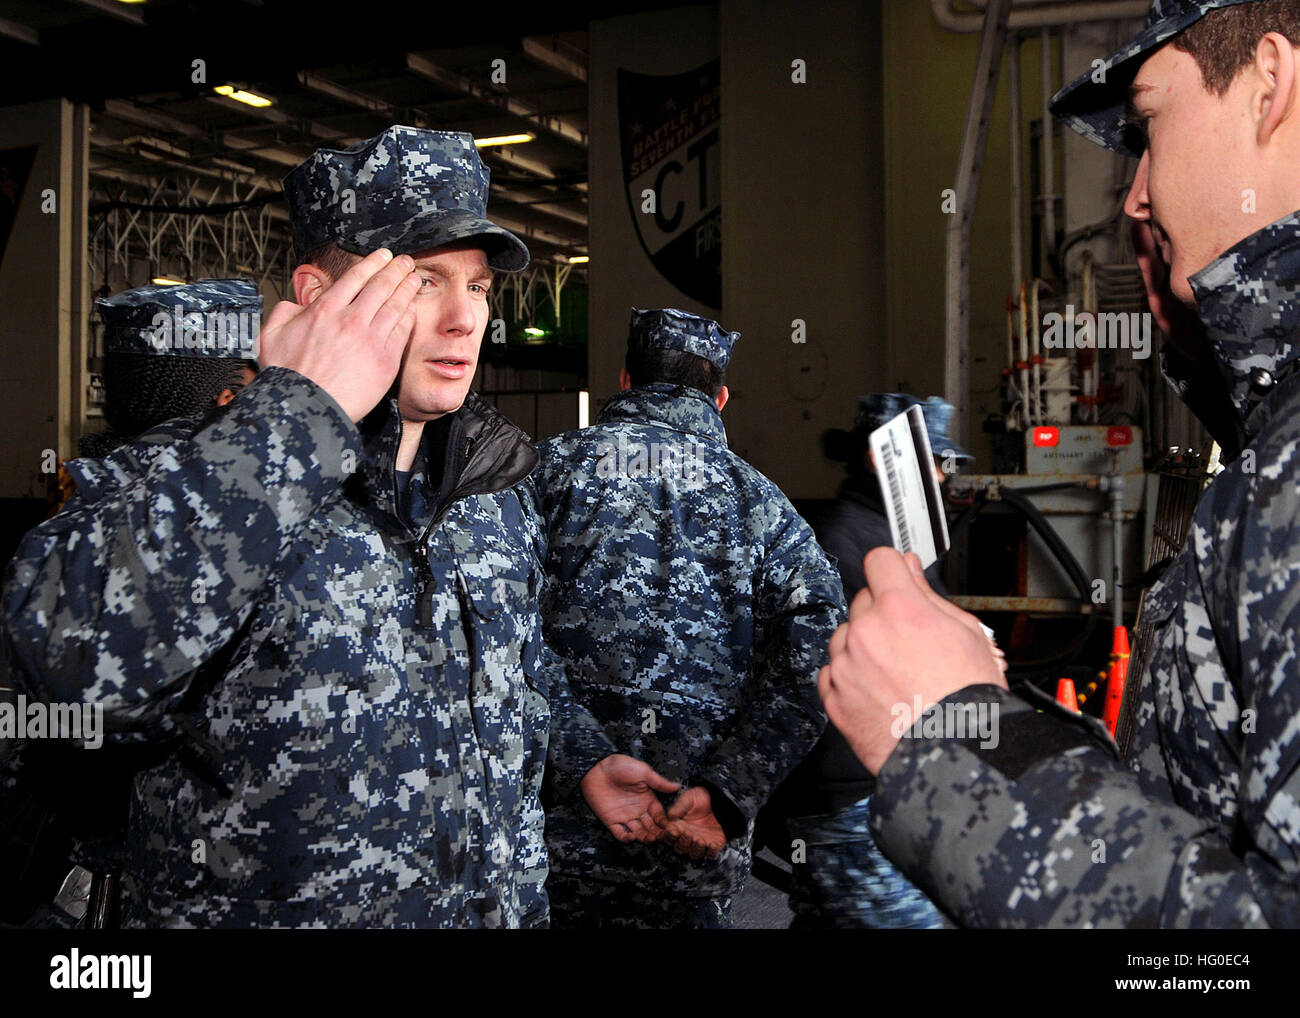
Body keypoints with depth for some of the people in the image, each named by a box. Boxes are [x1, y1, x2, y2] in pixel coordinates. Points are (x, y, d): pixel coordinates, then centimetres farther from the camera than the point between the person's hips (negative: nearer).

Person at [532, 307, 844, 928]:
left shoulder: (552, 465, 1)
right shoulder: (758, 500, 5)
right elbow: (819, 644, -9)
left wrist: (588, 757, -9)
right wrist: (728, 794, -10)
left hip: (556, 836, -1)